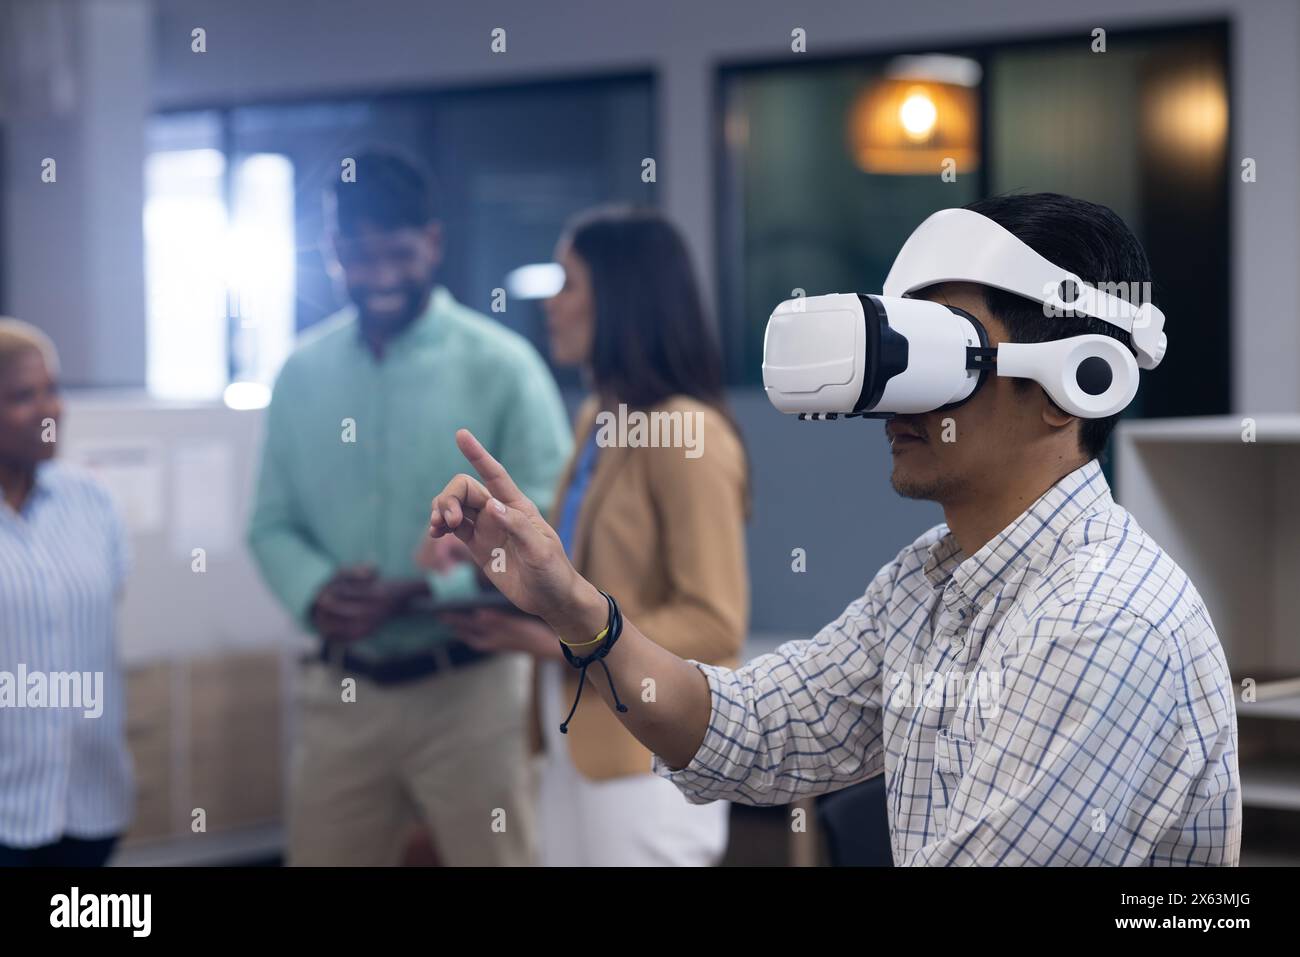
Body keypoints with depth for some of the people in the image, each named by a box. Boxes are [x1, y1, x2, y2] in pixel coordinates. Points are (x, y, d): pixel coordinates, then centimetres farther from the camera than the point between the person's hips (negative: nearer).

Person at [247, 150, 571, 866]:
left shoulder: (501, 366, -7)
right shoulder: (303, 373, 6)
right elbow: (273, 523, 9)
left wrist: (424, 589, -21)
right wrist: (314, 592, -12)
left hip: (468, 688, -4)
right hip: (340, 689, 4)